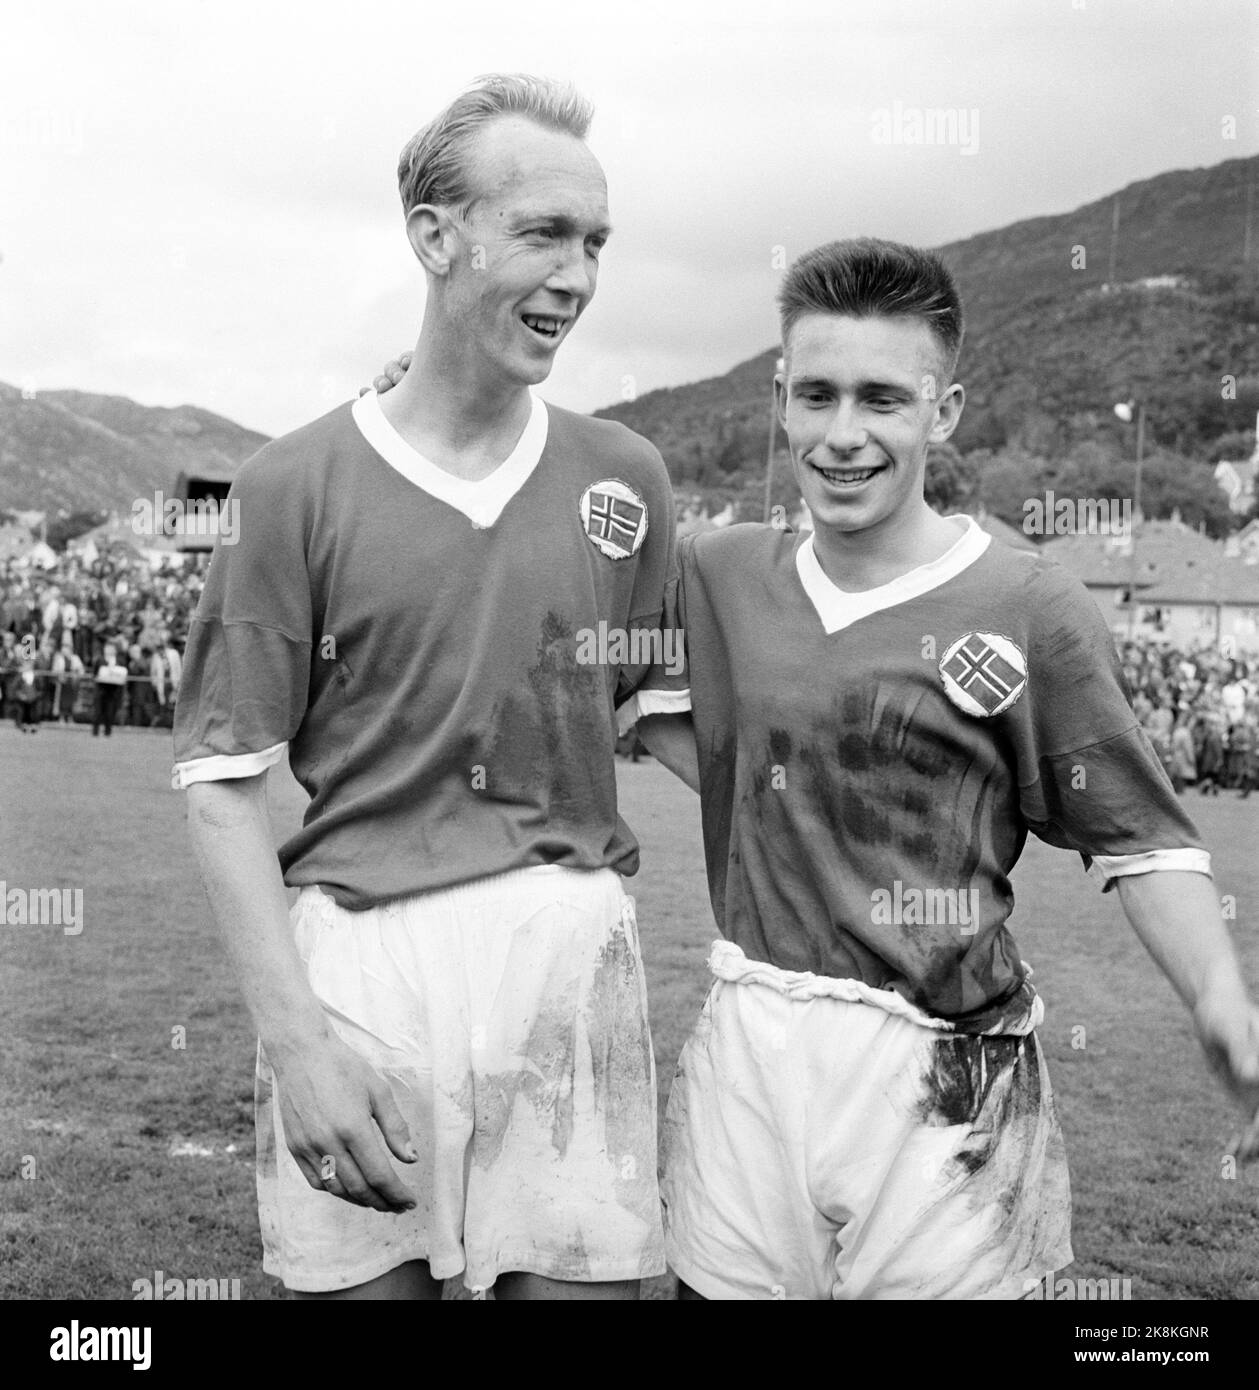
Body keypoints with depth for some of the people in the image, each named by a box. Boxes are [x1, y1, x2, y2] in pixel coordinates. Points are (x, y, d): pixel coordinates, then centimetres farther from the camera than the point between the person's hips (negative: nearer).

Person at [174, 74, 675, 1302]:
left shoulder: (625, 480, 7)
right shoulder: (297, 485, -3)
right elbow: (222, 783, -3)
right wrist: (296, 1036, -10)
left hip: (571, 955, 2)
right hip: (358, 961, -2)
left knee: (582, 1270, 3)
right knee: (362, 1274, 3)